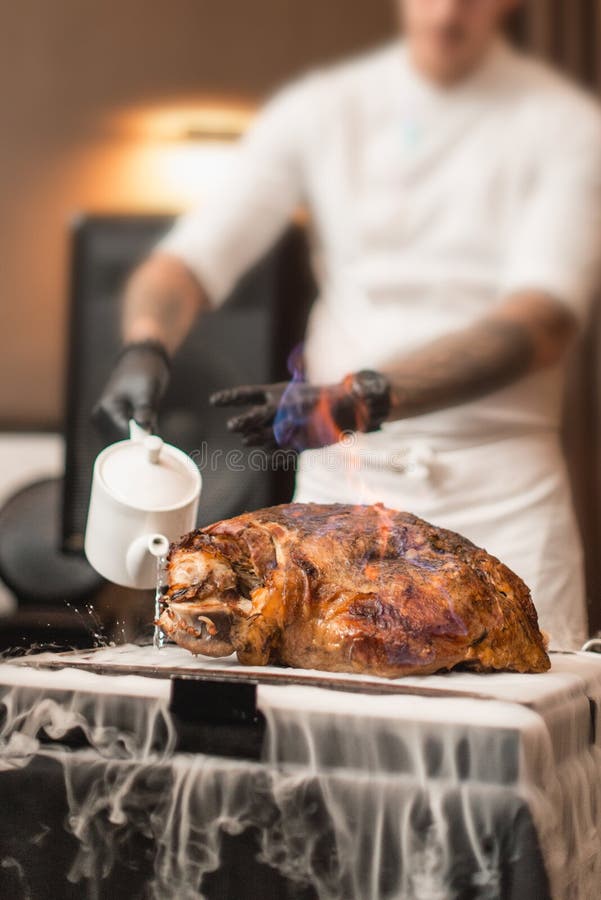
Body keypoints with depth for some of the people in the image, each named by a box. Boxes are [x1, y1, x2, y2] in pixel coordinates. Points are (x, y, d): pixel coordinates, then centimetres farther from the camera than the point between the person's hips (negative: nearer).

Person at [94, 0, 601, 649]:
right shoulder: (320, 110, 6)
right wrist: (145, 347, -23)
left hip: (503, 497, -1)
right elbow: (190, 257, 0)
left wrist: (365, 398, -28)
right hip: (341, 483, 2)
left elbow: (545, 321, -14)